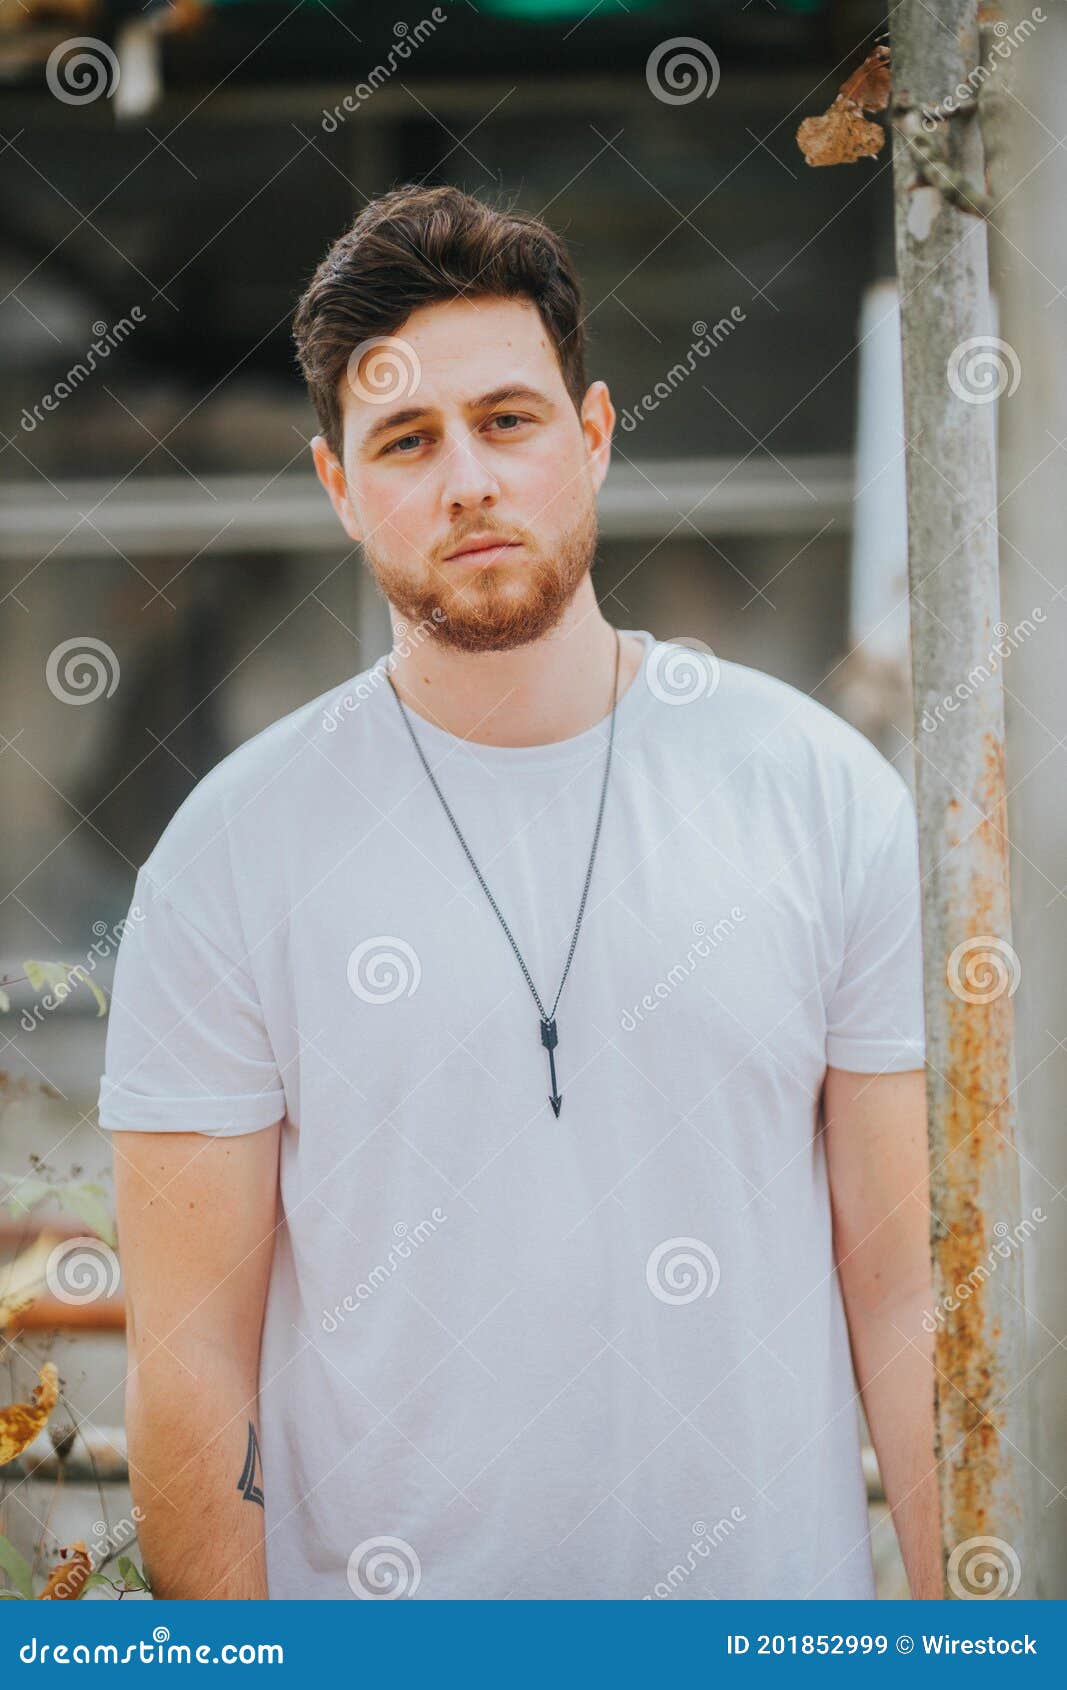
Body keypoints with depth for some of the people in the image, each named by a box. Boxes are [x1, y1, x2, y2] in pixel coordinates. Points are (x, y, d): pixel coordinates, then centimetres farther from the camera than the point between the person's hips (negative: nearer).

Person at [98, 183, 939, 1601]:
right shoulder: (233, 852, -5)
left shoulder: (824, 793, -1)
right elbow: (194, 1350, -5)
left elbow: (909, 1284, -1)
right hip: (378, 1643, -1)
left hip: (775, 1602, 1)